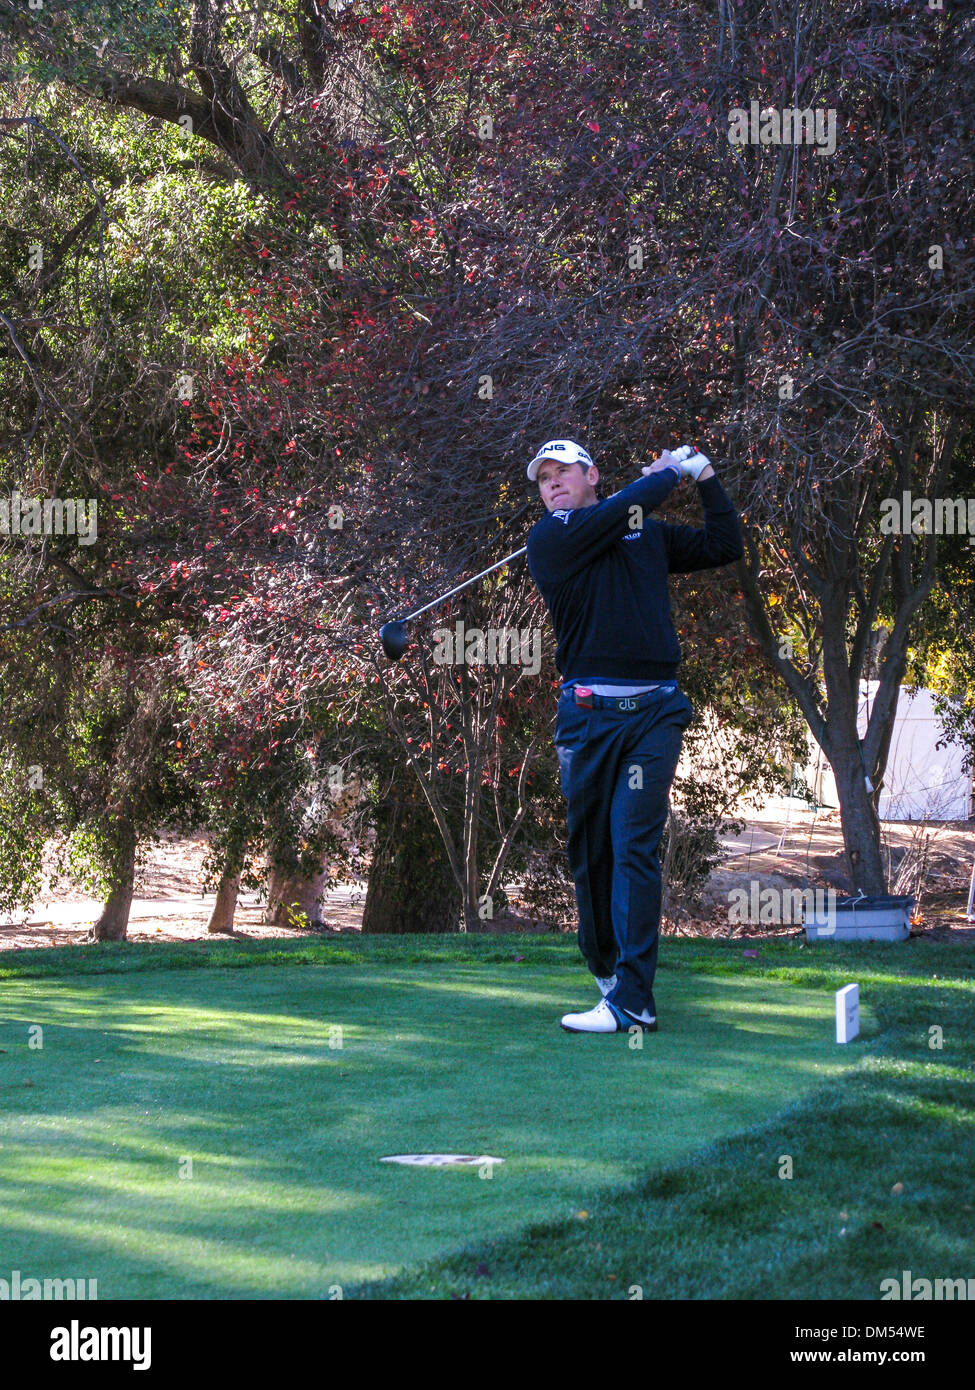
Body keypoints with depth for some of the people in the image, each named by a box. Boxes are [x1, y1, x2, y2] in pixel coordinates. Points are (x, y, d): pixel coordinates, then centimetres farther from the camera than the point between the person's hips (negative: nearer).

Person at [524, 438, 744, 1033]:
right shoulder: (549, 538, 4)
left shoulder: (649, 536, 19)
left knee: (635, 846, -10)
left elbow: (726, 547, 27)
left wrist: (707, 478, 19)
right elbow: (621, 511, -7)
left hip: (654, 711, 1)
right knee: (590, 849, 4)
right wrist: (670, 472, 9)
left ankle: (632, 1000, -15)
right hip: (588, 712, 0)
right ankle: (605, 968, 24)